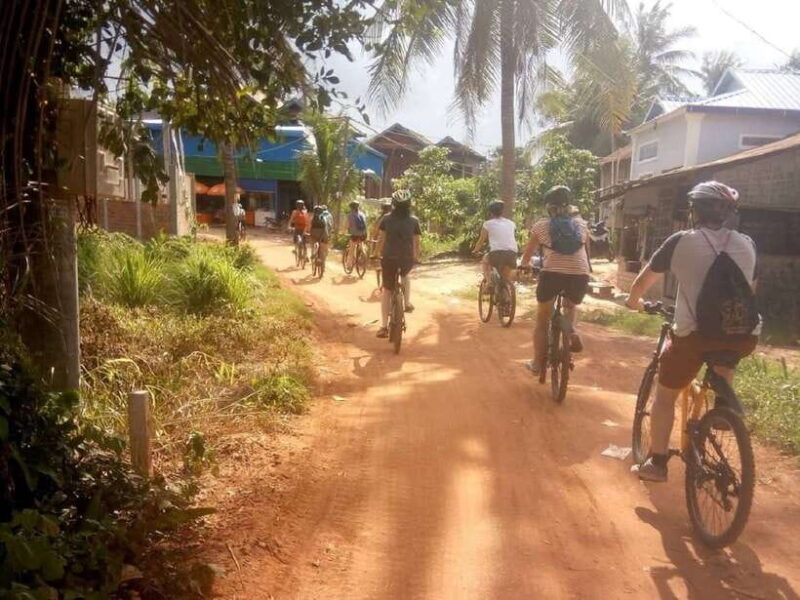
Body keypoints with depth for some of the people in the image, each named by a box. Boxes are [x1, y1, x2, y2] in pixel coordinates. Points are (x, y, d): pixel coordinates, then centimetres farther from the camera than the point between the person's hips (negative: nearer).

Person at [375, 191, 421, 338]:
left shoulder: (387, 220, -1)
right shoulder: (414, 221, -1)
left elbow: (381, 239, 2)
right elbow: (416, 242, 1)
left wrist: (379, 253, 18)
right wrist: (416, 257, 17)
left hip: (389, 259, -1)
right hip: (407, 260, 1)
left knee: (387, 290, 9)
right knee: (405, 276, 37)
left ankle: (384, 326, 5)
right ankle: (407, 302, 23)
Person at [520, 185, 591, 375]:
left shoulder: (541, 226, 10)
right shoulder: (581, 224, 15)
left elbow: (528, 253, 17)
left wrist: (523, 266, 38)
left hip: (552, 274, -2)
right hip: (580, 275, 2)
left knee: (542, 321, 15)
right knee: (571, 306, 33)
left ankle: (537, 364, 19)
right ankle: (572, 332, 4)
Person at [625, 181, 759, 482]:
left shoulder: (681, 241, 0)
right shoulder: (747, 244, 10)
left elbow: (643, 280, 10)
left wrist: (633, 300, 31)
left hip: (694, 333, -3)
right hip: (744, 334, 4)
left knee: (665, 395, 14)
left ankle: (656, 464, 17)